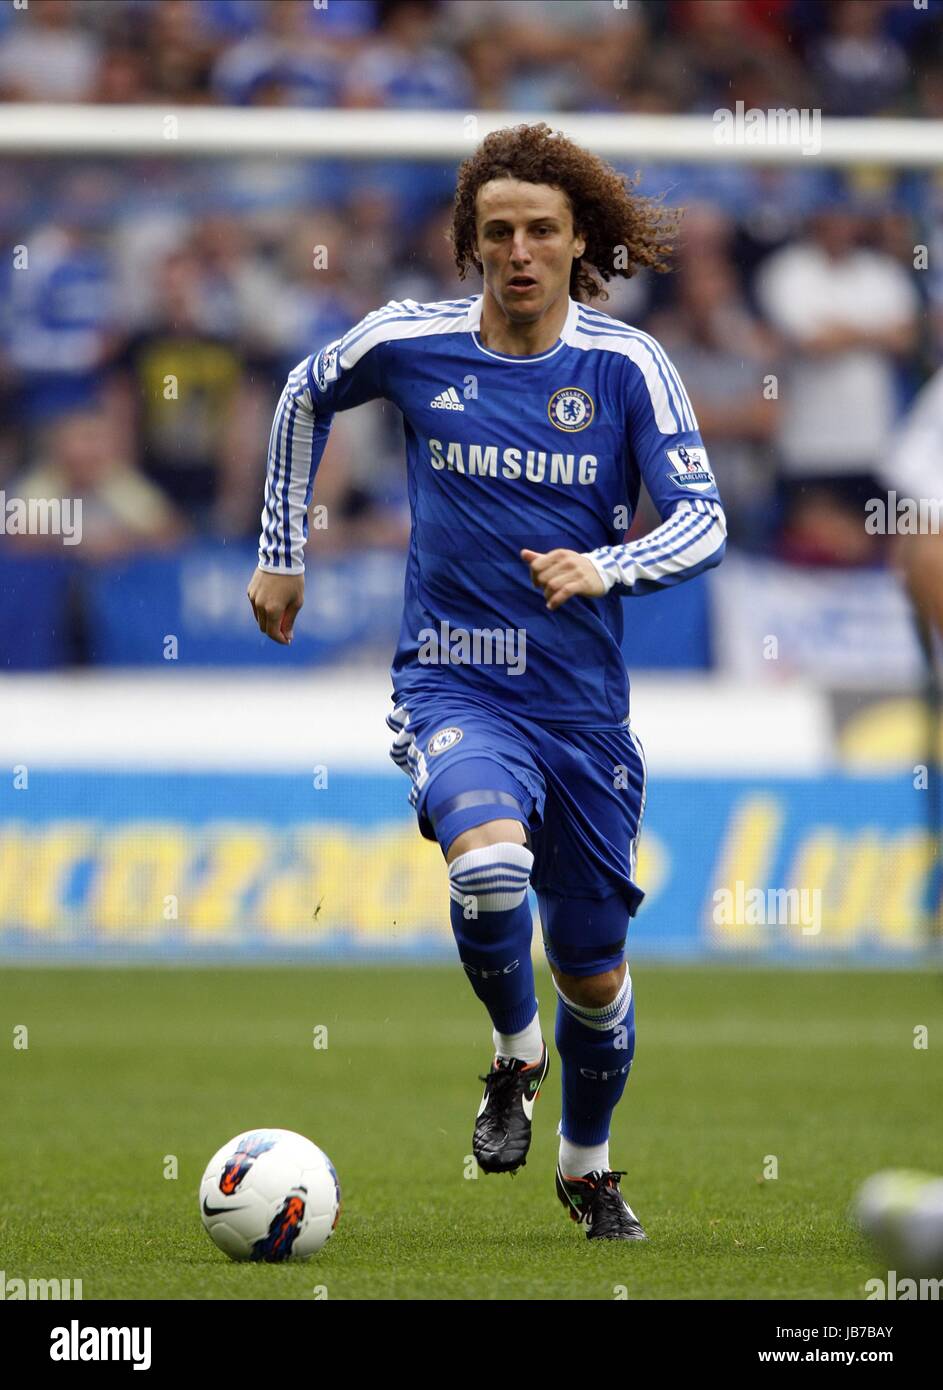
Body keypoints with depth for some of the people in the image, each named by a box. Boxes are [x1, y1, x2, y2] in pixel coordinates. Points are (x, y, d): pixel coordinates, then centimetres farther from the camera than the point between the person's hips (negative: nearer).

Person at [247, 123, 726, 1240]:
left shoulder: (627, 366, -6)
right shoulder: (409, 343, -3)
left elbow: (703, 520, -9)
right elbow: (306, 396, 17)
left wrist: (605, 567, -29)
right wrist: (281, 552, 20)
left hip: (583, 701, 1)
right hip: (452, 684, -1)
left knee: (592, 969, 11)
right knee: (490, 864, -33)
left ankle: (587, 1166, 40)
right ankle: (515, 1056, -2)